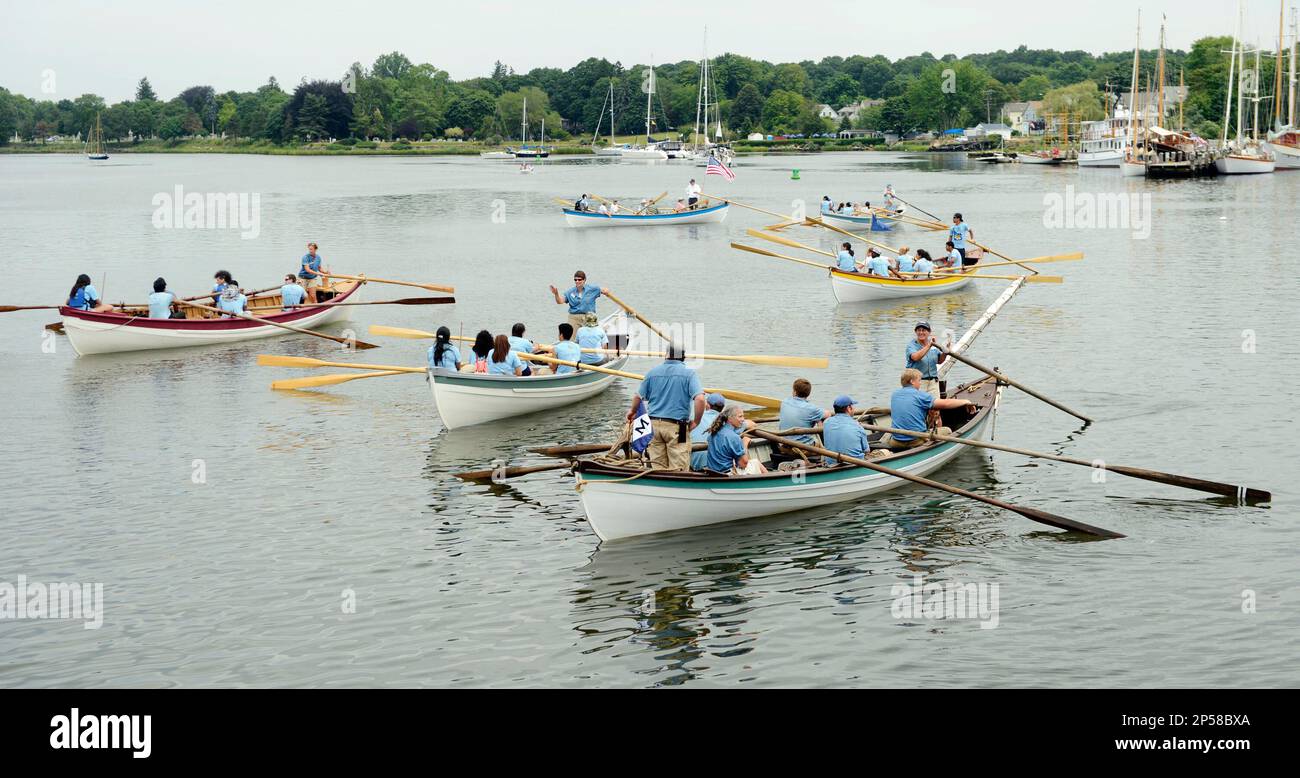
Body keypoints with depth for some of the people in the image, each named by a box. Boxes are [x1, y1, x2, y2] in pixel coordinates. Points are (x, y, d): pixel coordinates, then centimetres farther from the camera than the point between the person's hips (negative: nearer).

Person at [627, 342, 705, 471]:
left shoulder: (652, 373, 5)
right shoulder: (689, 374, -5)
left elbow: (638, 397, 13)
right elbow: (700, 399, -17)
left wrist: (633, 412, 34)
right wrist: (696, 422, -4)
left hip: (654, 425, 4)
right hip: (677, 426, -4)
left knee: (658, 468, 9)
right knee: (678, 469, -1)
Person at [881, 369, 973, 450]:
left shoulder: (894, 395, 8)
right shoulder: (920, 395, -9)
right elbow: (946, 404, -9)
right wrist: (965, 402, 7)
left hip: (896, 443, 5)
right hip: (917, 441, -5)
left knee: (886, 437, 40)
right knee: (947, 431, 11)